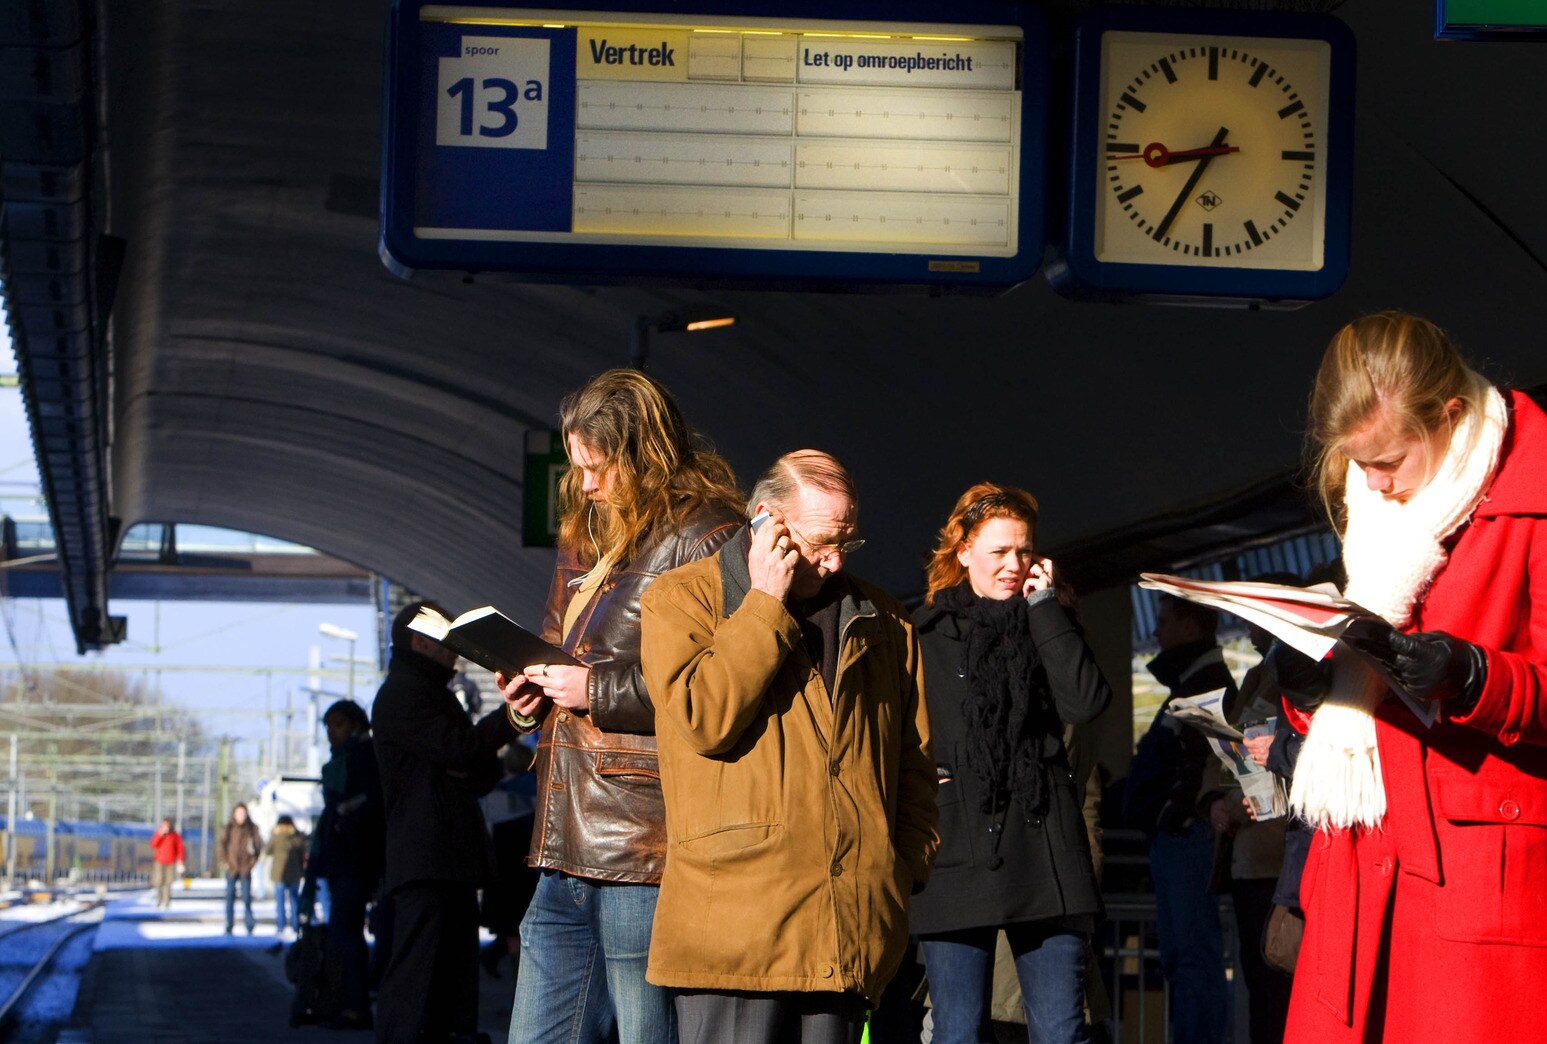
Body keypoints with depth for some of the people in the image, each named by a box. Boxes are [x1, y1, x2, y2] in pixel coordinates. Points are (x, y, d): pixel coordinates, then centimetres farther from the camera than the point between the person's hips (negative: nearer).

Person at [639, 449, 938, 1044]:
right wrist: (765, 605, -7)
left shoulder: (881, 622, 18)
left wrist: (907, 867, 10)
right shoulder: (681, 600, 5)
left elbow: (914, 762, 23)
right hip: (735, 923, -4)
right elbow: (704, 718, -13)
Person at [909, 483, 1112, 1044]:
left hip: (1045, 849, 1)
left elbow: (1087, 701, -5)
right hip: (956, 848, -1)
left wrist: (1045, 606, -3)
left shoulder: (1048, 626, 13)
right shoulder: (926, 633, 8)